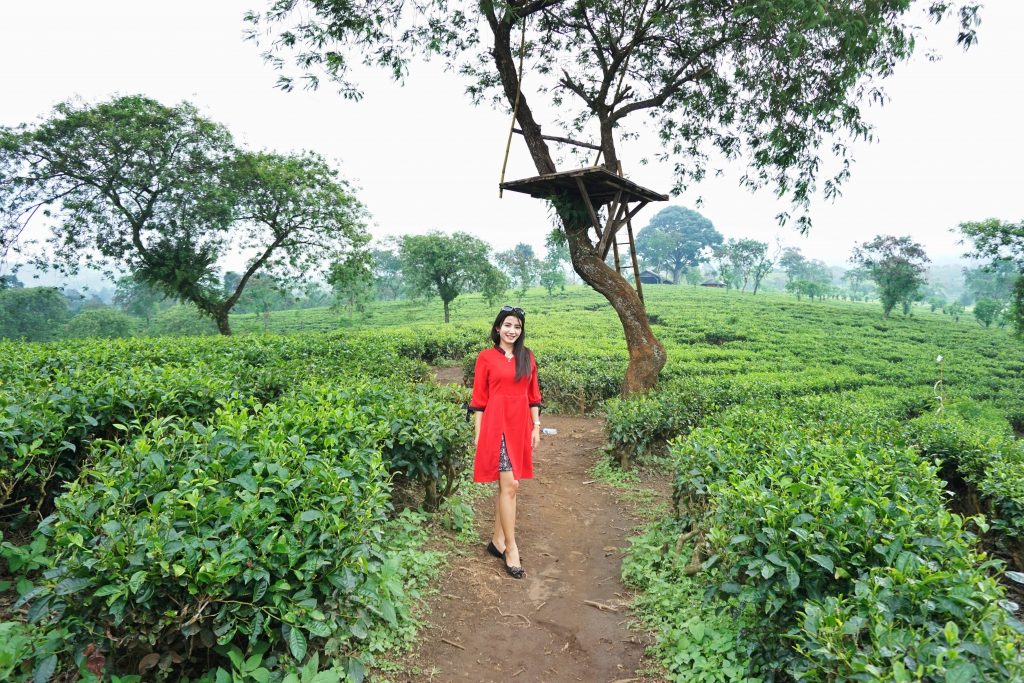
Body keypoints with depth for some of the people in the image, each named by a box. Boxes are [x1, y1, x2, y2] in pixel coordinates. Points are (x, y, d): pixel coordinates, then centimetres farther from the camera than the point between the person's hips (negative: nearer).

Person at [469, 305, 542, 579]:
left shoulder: (527, 357, 9)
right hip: (497, 424, -5)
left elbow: (533, 395, 12)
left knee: (506, 485, 12)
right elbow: (479, 399, -1)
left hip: (521, 425, 5)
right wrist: (479, 433, -4)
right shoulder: (486, 357, -2)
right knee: (510, 485, -8)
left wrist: (536, 427, 8)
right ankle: (511, 549, 2)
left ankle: (497, 541, 25)